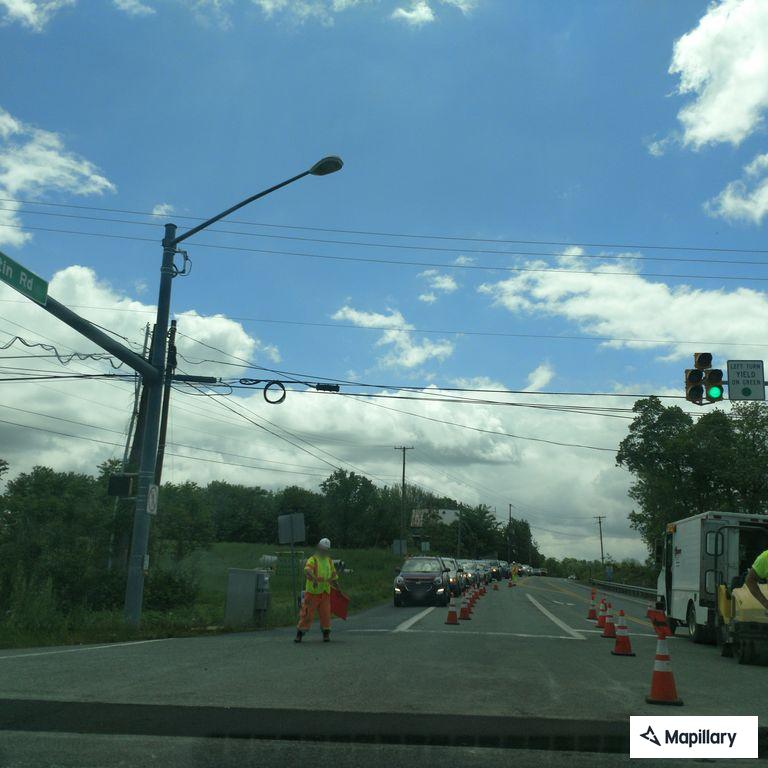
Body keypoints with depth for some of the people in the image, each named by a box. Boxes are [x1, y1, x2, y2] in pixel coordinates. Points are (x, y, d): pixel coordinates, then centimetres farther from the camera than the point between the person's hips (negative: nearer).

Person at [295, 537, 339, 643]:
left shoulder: (329, 561, 14)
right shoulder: (312, 560, -7)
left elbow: (334, 576, 24)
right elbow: (307, 571, -27)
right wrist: (314, 580, -45)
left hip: (325, 593, 4)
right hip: (312, 592, -4)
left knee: (325, 614, 1)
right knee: (307, 614, -2)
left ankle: (326, 634, 16)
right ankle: (299, 634, 9)